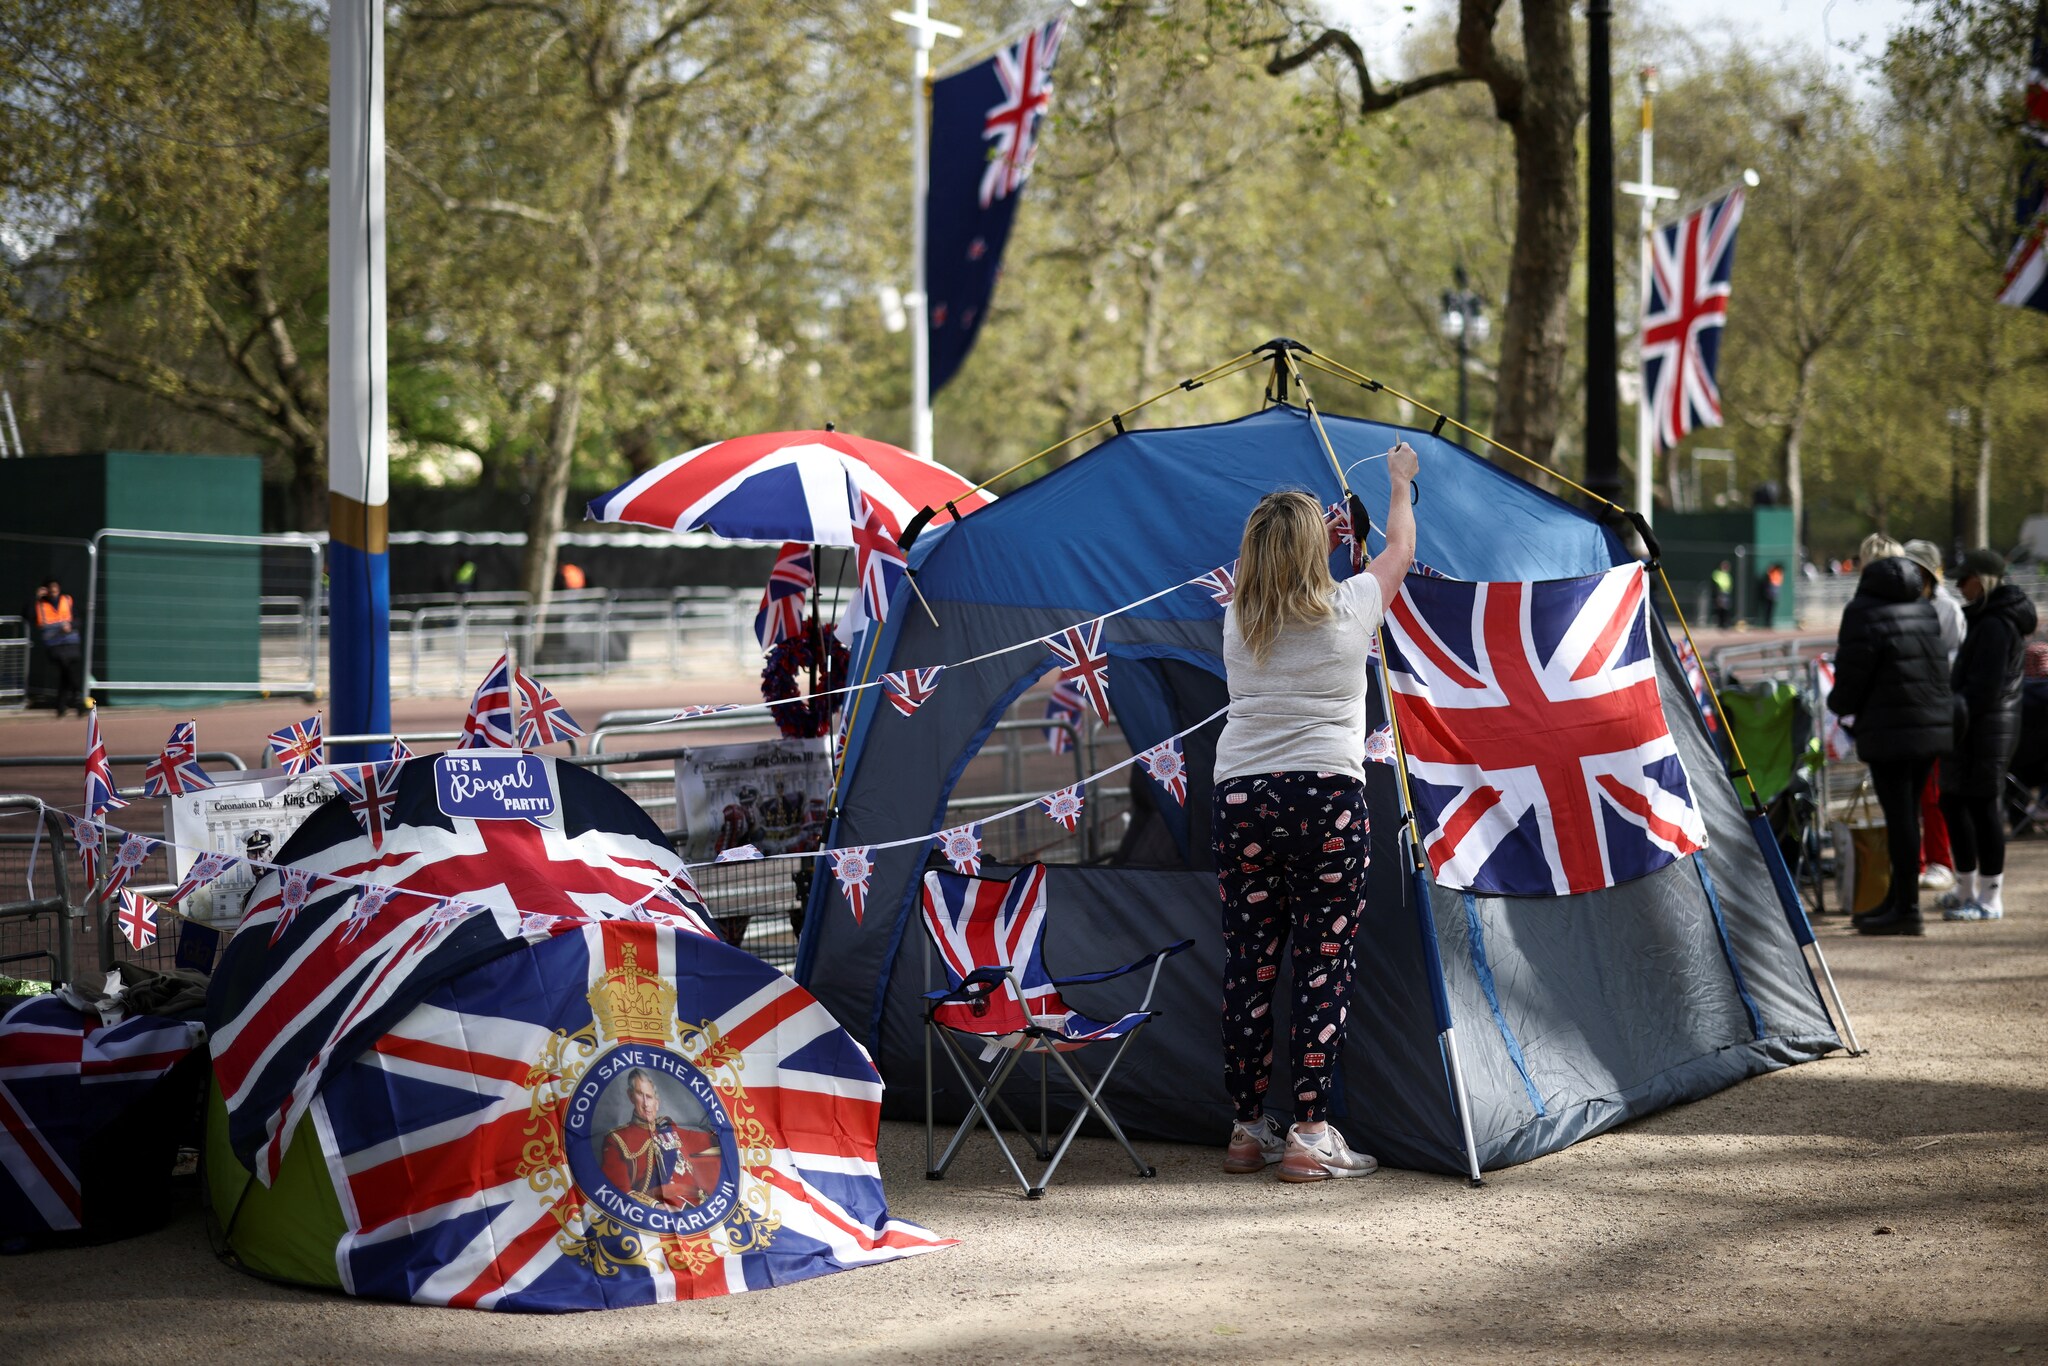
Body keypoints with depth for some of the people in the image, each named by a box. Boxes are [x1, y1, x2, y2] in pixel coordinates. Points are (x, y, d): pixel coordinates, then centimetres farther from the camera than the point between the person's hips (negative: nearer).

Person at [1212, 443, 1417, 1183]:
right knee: (1326, 962, -1)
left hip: (1240, 799, 4)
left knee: (1249, 962, 8)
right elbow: (1400, 549, 21)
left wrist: (1316, 529, 47)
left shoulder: (1238, 622, 8)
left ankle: (1248, 1130, 17)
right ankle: (1311, 1135, -3)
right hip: (1326, 797, -4)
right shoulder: (1350, 610, 0)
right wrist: (1399, 484, 39)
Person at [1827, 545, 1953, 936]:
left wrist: (1839, 704, 8)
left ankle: (1906, 907, -4)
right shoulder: (1924, 607, 14)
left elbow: (1853, 672, -12)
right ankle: (1898, 899, 24)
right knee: (1907, 812, 16)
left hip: (1889, 729, -7)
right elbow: (1939, 664, 16)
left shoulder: (1863, 609, -9)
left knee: (1899, 815, -5)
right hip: (1933, 724, 7)